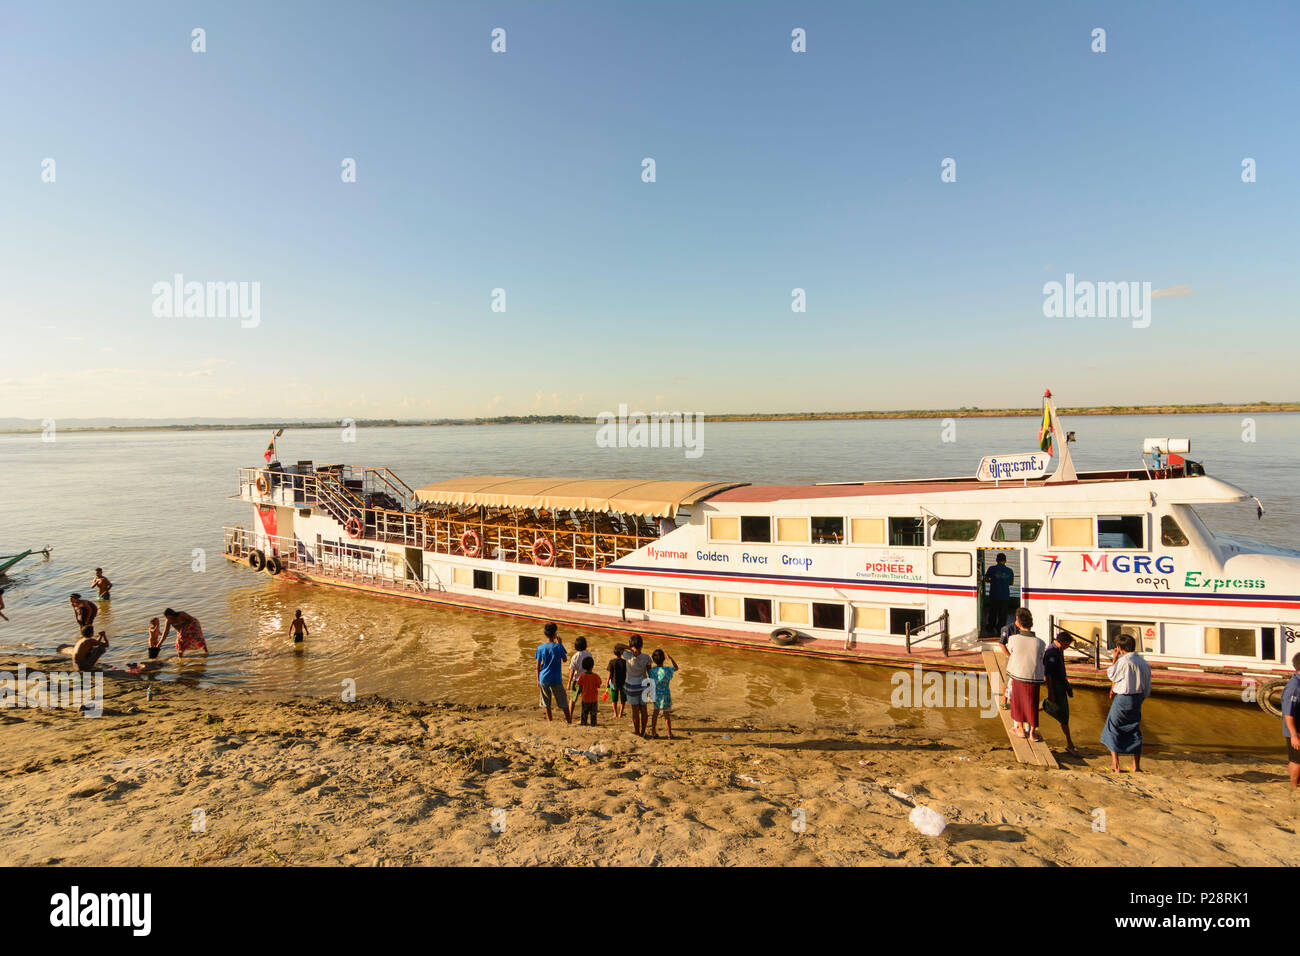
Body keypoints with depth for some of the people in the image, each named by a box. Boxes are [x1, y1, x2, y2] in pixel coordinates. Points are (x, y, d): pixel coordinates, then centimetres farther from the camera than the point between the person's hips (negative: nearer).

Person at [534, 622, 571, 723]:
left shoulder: (540, 647, -4)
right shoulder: (558, 646, -12)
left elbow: (538, 666, 2)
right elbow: (565, 660, 4)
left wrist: (538, 680, 13)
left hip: (543, 679, 2)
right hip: (556, 680, -2)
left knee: (547, 704, 13)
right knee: (563, 703, 8)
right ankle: (569, 722, 11)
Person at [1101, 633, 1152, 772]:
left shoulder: (1124, 661, -17)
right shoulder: (1144, 662, 5)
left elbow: (1111, 675, -4)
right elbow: (1147, 687, 10)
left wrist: (1114, 658, 0)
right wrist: (1140, 699, 21)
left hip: (1122, 698, -6)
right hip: (1138, 698, 6)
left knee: (1113, 729, 5)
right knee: (1134, 731, 15)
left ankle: (1115, 764, 5)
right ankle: (1136, 766, 18)